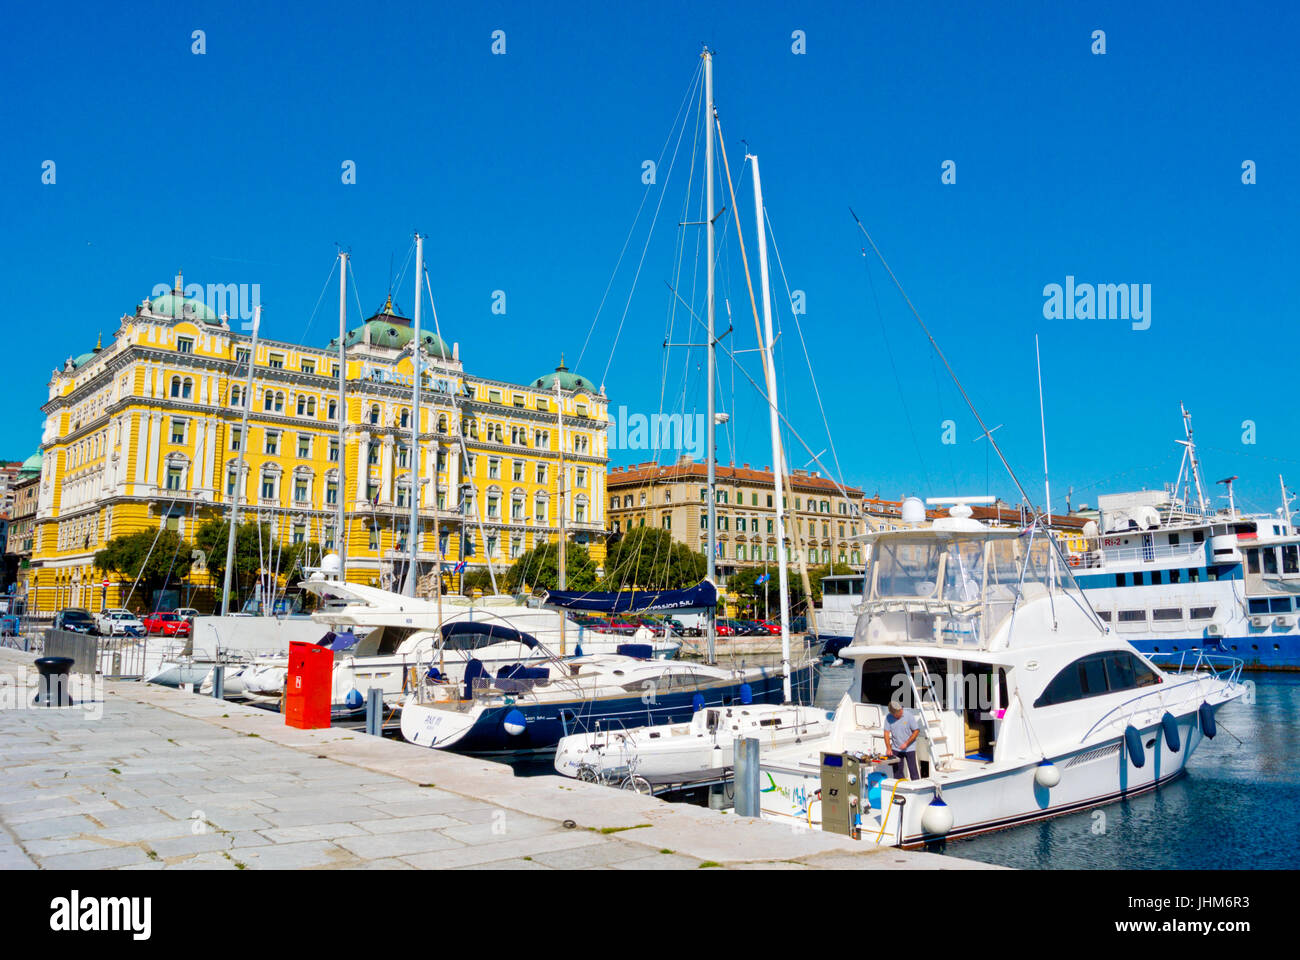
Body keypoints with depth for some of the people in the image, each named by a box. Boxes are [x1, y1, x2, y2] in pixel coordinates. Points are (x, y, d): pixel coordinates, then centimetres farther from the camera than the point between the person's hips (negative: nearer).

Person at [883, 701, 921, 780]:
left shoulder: (908, 716, -13)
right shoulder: (889, 717, -6)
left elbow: (916, 731, -9)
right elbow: (886, 733, -3)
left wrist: (906, 743, -14)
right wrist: (888, 748, -11)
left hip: (909, 749, -3)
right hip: (896, 749, 3)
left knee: (913, 770, -3)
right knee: (897, 771, 6)